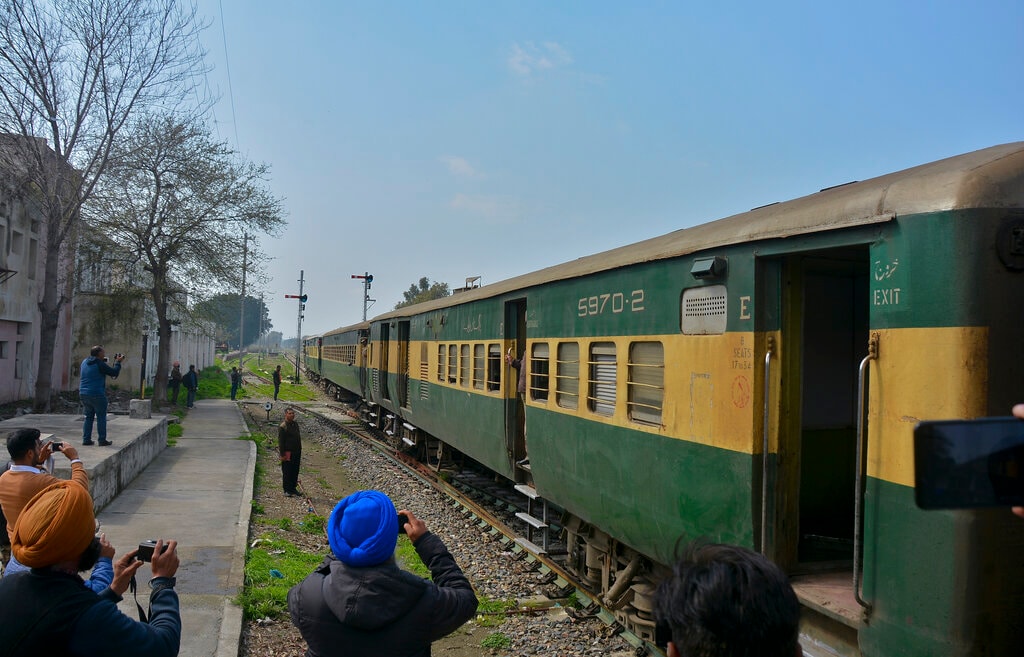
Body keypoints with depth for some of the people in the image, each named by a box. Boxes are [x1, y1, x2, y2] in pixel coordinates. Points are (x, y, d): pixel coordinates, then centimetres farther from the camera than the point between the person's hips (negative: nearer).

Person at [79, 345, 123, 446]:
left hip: (83, 394, 7)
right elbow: (114, 372, -10)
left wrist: (103, 360, 22)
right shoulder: (100, 364, -14)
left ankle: (86, 439, 14)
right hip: (96, 395, -7)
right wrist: (118, 362, 3)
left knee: (88, 416, 16)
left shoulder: (85, 362, 8)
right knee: (101, 417, 2)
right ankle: (102, 440, 3)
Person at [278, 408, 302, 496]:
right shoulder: (282, 427, -14)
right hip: (287, 453, -7)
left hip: (296, 452, 7)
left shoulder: (295, 424, 9)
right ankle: (287, 490, 12)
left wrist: (300, 450, 16)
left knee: (295, 472, 13)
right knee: (287, 473, 2)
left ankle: (293, 488, 24)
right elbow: (280, 442, -14)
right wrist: (282, 454, -16)